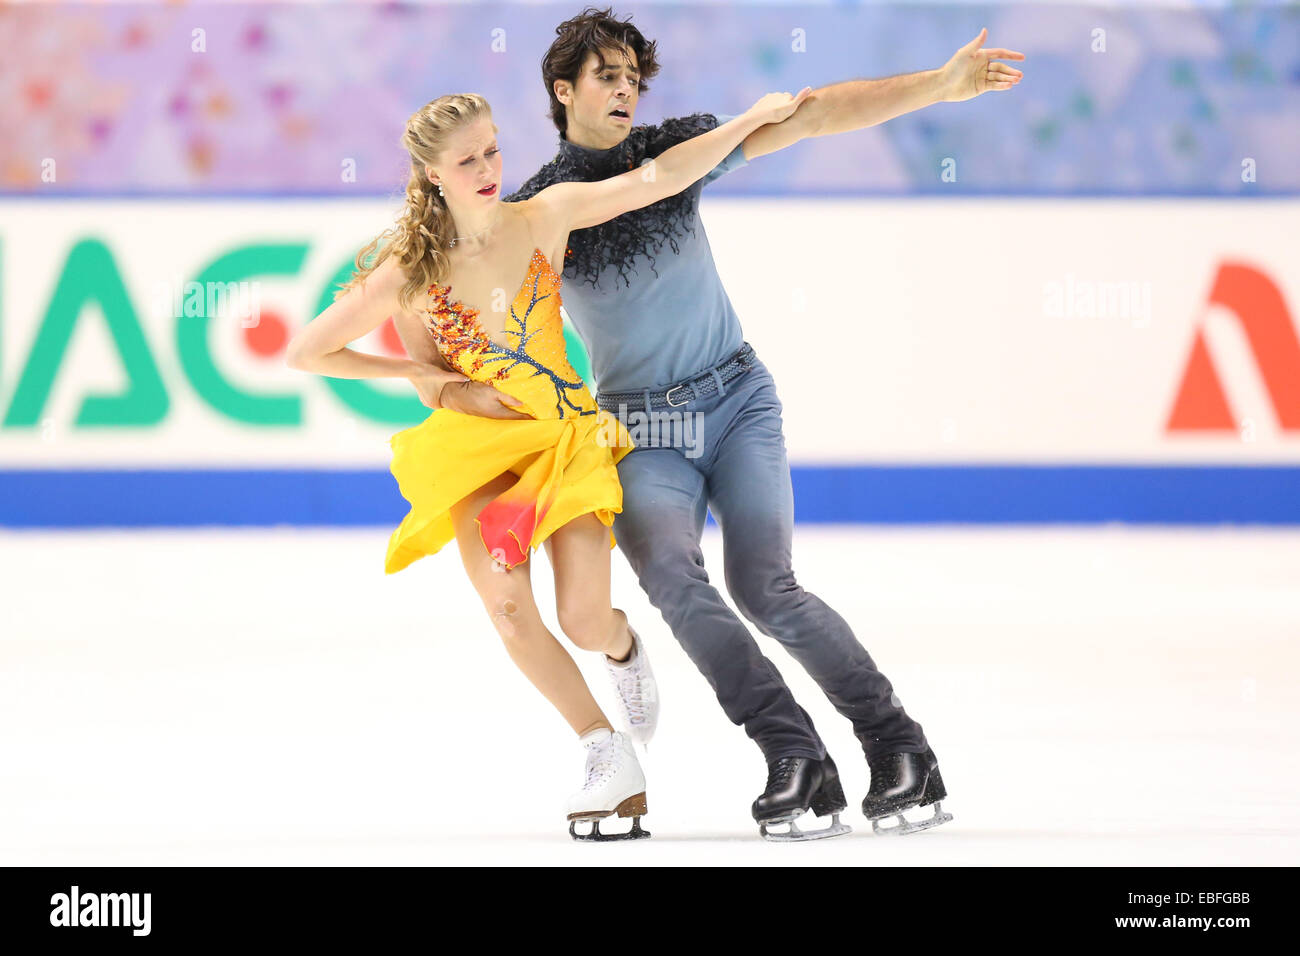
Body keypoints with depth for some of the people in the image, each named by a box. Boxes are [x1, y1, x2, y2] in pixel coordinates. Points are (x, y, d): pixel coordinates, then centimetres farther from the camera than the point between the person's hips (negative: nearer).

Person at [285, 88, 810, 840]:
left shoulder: (544, 219, -6)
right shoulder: (408, 272, -8)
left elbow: (657, 179, -9)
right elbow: (305, 354, -1)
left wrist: (757, 118, -14)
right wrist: (428, 377, -1)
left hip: (568, 432, 0)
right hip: (478, 441, 0)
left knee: (585, 620, -13)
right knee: (508, 606, -21)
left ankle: (625, 649, 28)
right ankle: (610, 757, -5)